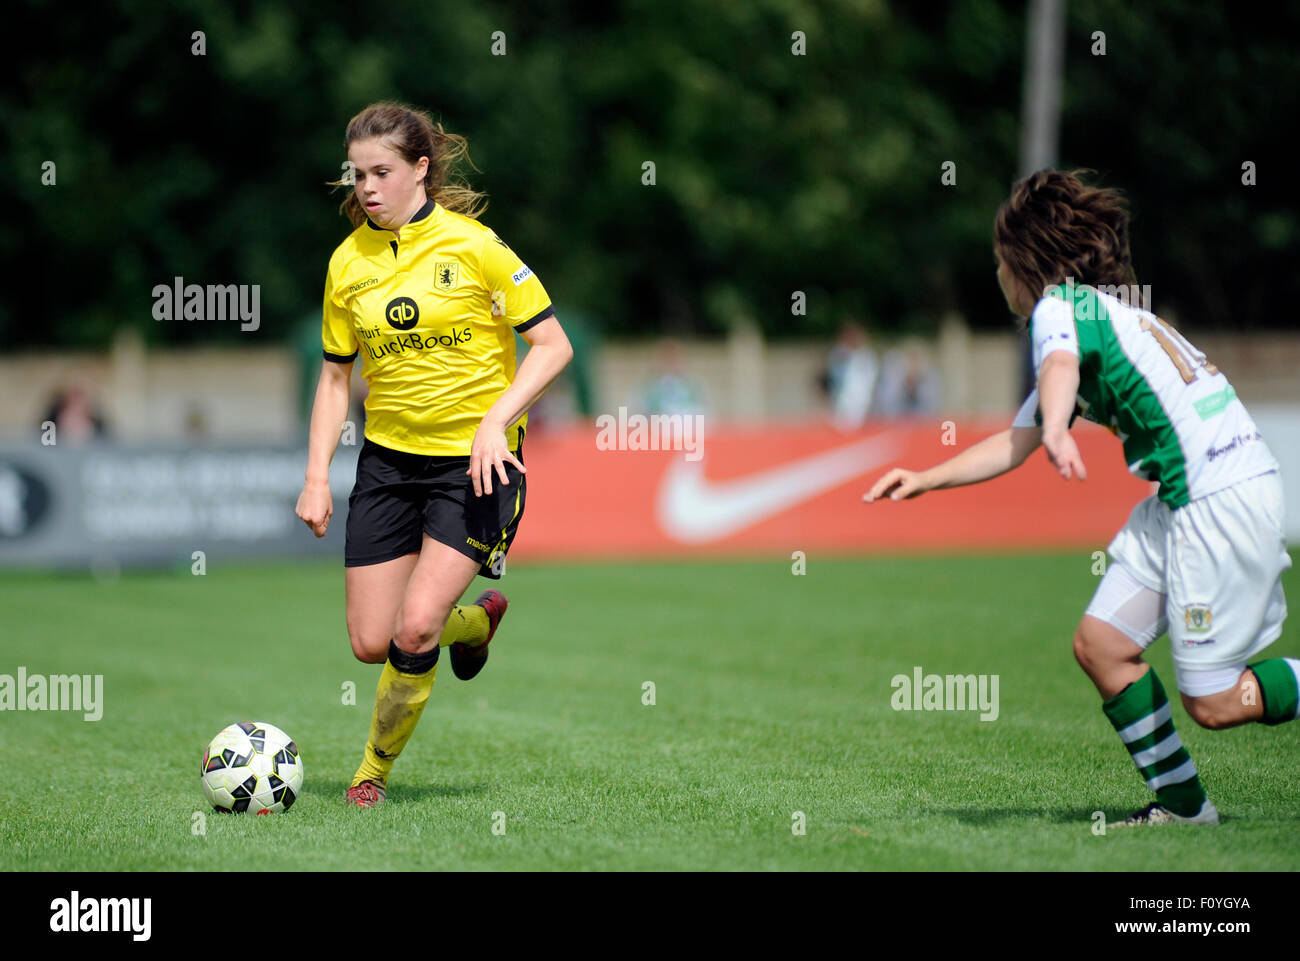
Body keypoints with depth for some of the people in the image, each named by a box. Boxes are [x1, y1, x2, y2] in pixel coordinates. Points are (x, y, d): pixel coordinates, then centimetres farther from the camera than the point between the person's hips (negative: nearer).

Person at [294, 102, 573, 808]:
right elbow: (336, 375, 12)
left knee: (415, 629, -16)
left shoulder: (471, 244, -10)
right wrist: (317, 477, 3)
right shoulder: (349, 262, 3)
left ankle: (376, 769, 8)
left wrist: (495, 420, -20)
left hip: (474, 461, -5)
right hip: (388, 458, 5)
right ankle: (477, 622, 33)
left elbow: (553, 345, -8)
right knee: (370, 642, 1)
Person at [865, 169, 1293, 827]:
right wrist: (925, 480, 25)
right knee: (1101, 645, 6)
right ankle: (1181, 802, 12)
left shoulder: (1061, 307, -7)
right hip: (1181, 501, 10)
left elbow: (1060, 365, -33)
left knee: (1211, 703, -7)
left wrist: (1056, 432, -53)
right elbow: (1016, 444, 28)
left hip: (1225, 496, -10)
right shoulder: (1105, 313, 23)